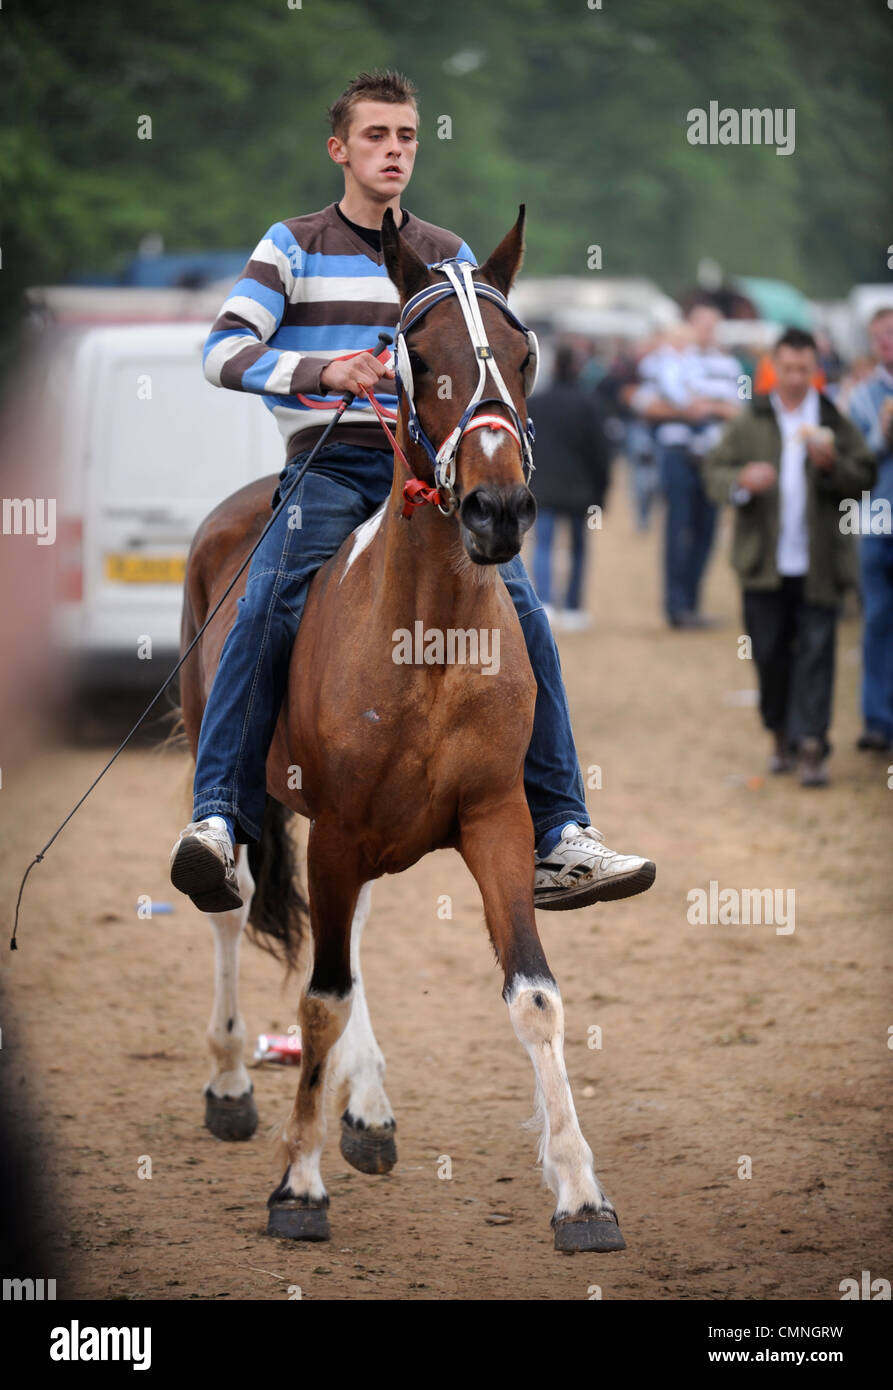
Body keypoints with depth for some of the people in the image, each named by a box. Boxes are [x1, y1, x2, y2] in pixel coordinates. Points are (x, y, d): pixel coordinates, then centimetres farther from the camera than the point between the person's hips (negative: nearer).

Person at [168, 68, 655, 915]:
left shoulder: (450, 257, 17)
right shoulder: (295, 246, 7)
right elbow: (225, 350, -6)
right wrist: (323, 372, -23)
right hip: (327, 465, -2)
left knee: (520, 611, -17)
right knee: (267, 612, -29)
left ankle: (559, 842, -15)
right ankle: (217, 821, -33)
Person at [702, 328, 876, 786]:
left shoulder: (837, 424, 6)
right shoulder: (749, 425, 7)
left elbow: (864, 478, 3)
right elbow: (713, 471, 5)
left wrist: (831, 464, -15)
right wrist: (741, 481, -16)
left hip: (818, 568, -1)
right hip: (765, 565, 1)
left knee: (815, 654, -6)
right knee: (770, 654, 7)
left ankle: (811, 745, -7)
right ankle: (782, 735, 23)